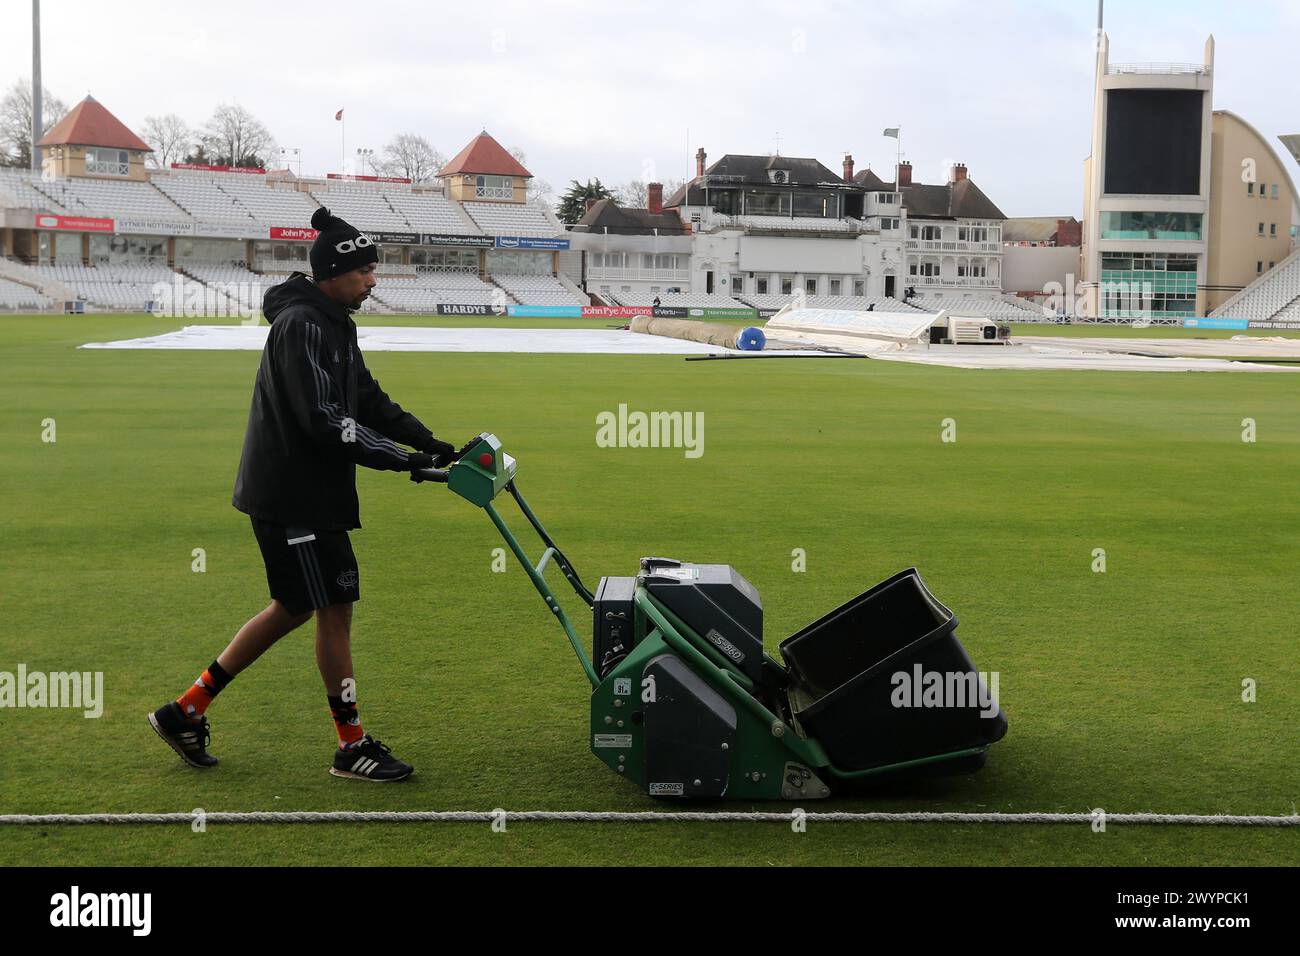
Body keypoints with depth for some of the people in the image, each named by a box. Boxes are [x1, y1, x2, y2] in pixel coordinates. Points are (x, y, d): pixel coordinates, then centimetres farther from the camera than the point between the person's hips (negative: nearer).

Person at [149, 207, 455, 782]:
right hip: (293, 495, -11)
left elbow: (368, 399, 16)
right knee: (335, 607, -2)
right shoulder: (303, 326, -19)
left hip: (308, 492, 11)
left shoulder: (333, 323, 14)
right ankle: (352, 748, 10)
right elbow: (325, 421, -25)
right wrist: (404, 459, -23)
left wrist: (427, 441, 3)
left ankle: (186, 711, 23)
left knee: (295, 607, 16)